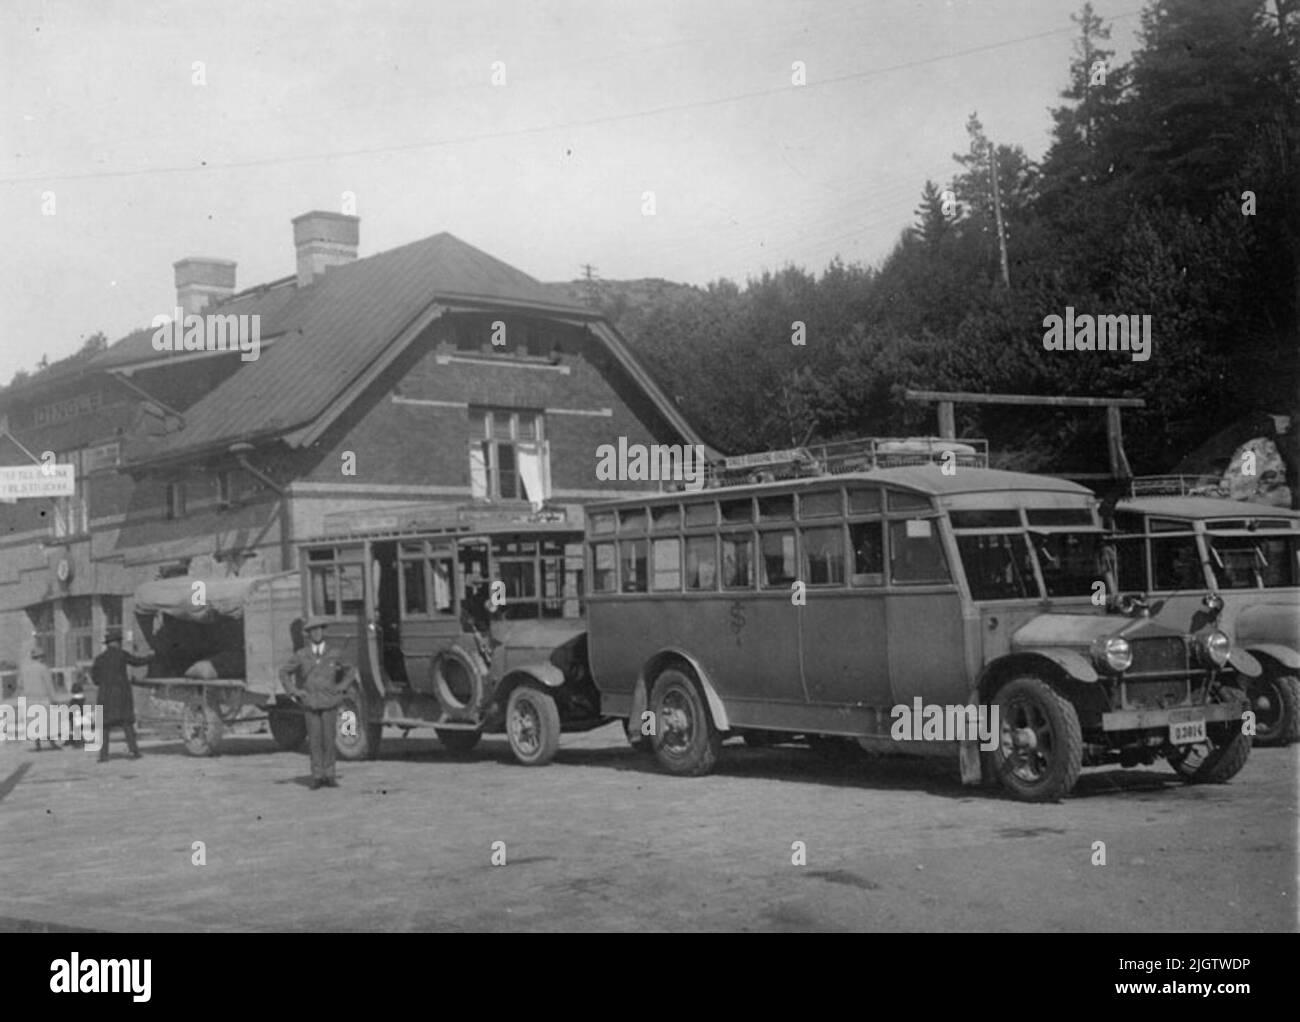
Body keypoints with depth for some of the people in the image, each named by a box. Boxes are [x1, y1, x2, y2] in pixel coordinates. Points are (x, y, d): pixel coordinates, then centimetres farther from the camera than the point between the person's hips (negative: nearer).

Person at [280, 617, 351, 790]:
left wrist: (340, 688, 3)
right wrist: (294, 691, 2)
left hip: (330, 703, 0)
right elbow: (284, 673, 12)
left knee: (329, 739, -2)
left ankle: (329, 775, 6)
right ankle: (317, 776, 5)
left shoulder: (333, 654, 2)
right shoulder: (301, 656, 0)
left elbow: (348, 673, 17)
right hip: (310, 703, 0)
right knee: (315, 740, -1)